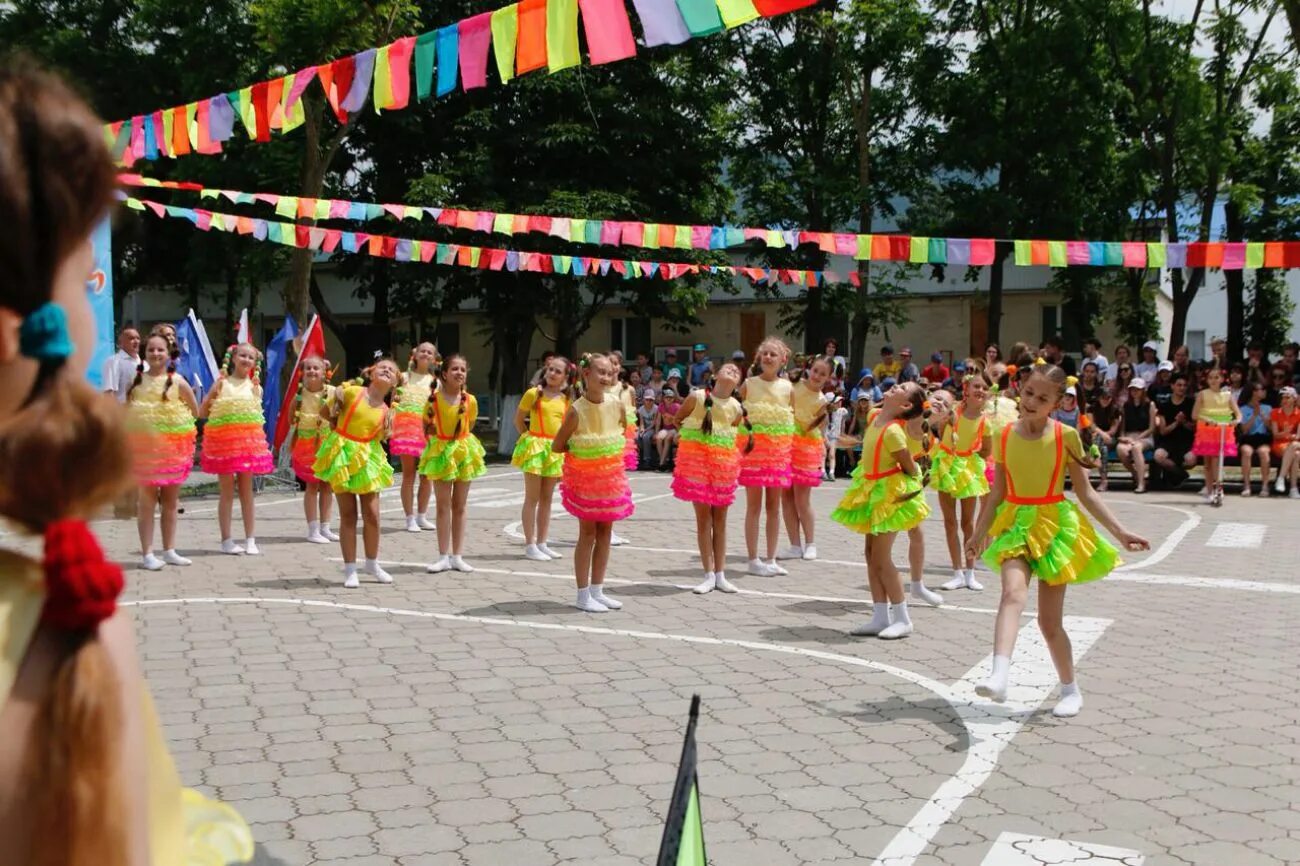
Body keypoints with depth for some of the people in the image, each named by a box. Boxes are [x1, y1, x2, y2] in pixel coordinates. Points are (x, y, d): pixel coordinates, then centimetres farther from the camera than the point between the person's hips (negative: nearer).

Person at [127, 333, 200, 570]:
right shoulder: (137, 380, 3)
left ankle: (169, 550, 19)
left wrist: (180, 426, 0)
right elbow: (127, 411, 11)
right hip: (144, 445, 0)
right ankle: (147, 553, 1)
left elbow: (194, 410, 7)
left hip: (173, 446, 0)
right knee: (148, 500, -2)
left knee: (171, 500, 9)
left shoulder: (177, 382, -1)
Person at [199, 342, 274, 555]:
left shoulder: (255, 387, 6)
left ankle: (250, 540, 10)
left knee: (246, 492, 6)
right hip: (224, 440, -2)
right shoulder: (222, 383, -1)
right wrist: (211, 396, -8)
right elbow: (202, 413, 3)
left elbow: (258, 414, 11)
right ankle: (226, 540, 8)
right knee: (226, 492, 2)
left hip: (248, 441, 2)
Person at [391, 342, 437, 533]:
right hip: (406, 426, -2)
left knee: (426, 475, 4)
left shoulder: (435, 382, 14)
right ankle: (410, 518, 2)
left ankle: (422, 516, 17)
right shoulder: (404, 377, 10)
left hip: (427, 429, 2)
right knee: (409, 474, -3)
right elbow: (393, 403, 11)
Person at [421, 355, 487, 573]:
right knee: (443, 506, 3)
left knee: (460, 507, 8)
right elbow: (426, 426, 3)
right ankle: (444, 556, 9)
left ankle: (457, 556, 15)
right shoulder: (434, 399, -10)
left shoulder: (470, 400, -6)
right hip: (441, 452, -2)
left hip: (463, 452, 2)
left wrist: (460, 441, 6)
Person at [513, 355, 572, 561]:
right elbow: (519, 420, 3)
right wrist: (528, 438, 1)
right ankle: (530, 545, 2)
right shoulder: (534, 393, -4)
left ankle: (542, 543, 18)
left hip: (555, 450, 5)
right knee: (532, 498, -1)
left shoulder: (566, 400, 7)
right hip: (535, 446, -5)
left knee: (547, 498, 11)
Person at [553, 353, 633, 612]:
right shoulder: (577, 410, -18)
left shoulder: (616, 406, -5)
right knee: (588, 533, 0)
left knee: (605, 532, 9)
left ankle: (597, 590, 20)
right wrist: (582, 451, -4)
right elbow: (557, 446, -10)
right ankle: (583, 596, 8)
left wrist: (606, 451, 6)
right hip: (585, 476, -5)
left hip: (611, 474, 5)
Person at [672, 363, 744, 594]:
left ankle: (720, 575, 14)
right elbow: (678, 419, 5)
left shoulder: (736, 408, -3)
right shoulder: (697, 397, -9)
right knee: (703, 518, 1)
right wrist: (693, 435, 2)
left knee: (720, 519, 8)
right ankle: (709, 575, 6)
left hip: (723, 462, 2)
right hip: (696, 460, -2)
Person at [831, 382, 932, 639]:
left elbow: (911, 469, -15)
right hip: (873, 492, 9)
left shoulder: (893, 432, -24)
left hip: (891, 494, -9)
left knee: (881, 557, -5)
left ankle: (902, 620, 5)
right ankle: (881, 617, 15)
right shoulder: (874, 416, 0)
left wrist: (911, 490, -1)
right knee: (871, 555, 10)